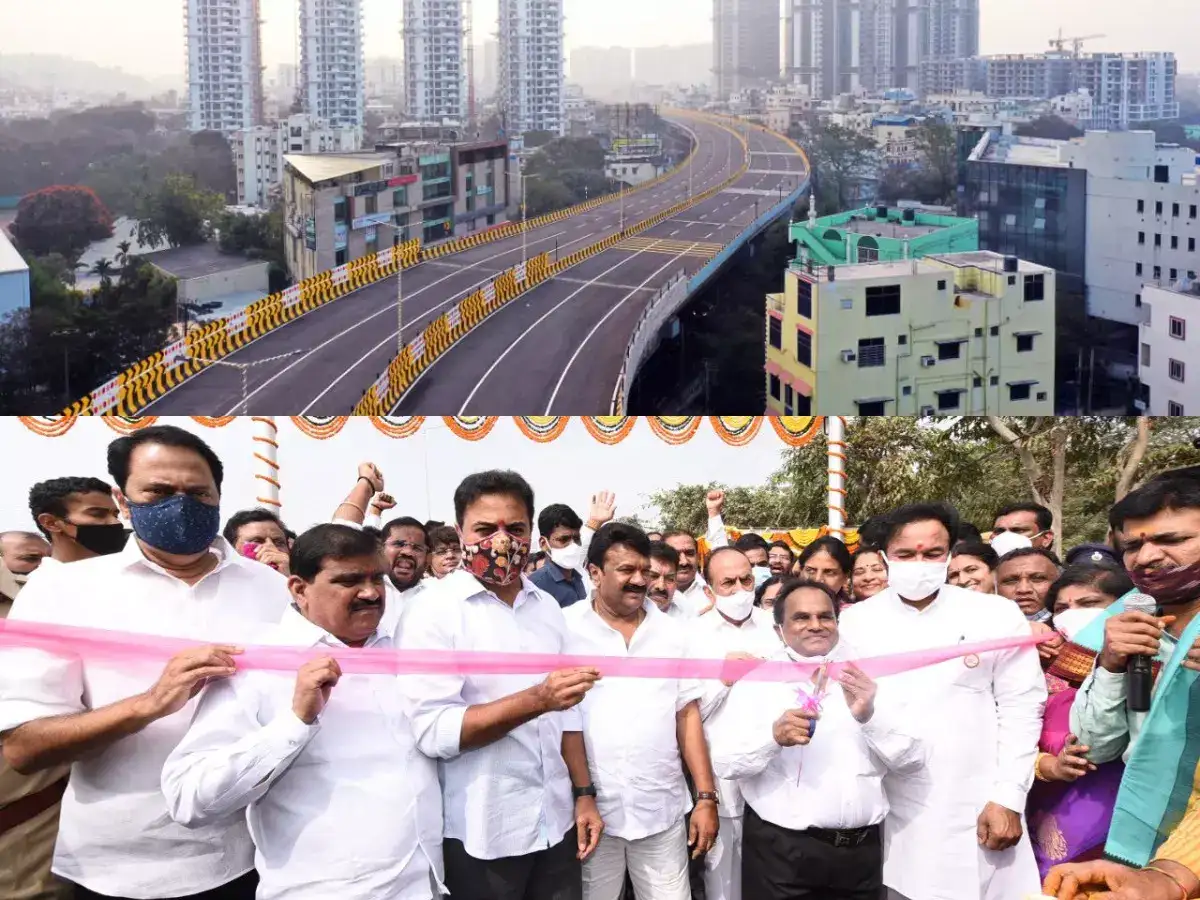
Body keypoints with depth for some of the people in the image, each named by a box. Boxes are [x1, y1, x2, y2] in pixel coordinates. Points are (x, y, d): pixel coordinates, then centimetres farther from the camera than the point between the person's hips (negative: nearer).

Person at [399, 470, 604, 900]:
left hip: (556, 824, 5)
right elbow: (432, 730, -20)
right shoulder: (435, 610, -11)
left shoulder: (548, 607, 8)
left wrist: (583, 794, 8)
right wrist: (536, 700, -27)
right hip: (481, 836, -5)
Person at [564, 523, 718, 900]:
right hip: (589, 811, -2)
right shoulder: (565, 628, -3)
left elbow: (688, 715, 9)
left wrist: (706, 797, 4)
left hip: (663, 811, 2)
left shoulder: (671, 633, 7)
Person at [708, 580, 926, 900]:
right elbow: (723, 762, -6)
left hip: (860, 850, 2)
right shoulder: (757, 680, 1)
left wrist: (869, 715, -15)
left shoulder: (867, 678, 7)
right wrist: (773, 736, -23)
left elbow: (912, 758, 2)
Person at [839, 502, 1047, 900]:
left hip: (977, 812, -1)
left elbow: (1021, 707, 1)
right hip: (886, 814, 1)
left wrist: (1008, 798, -4)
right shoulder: (856, 621, 4)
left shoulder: (998, 616, 1)